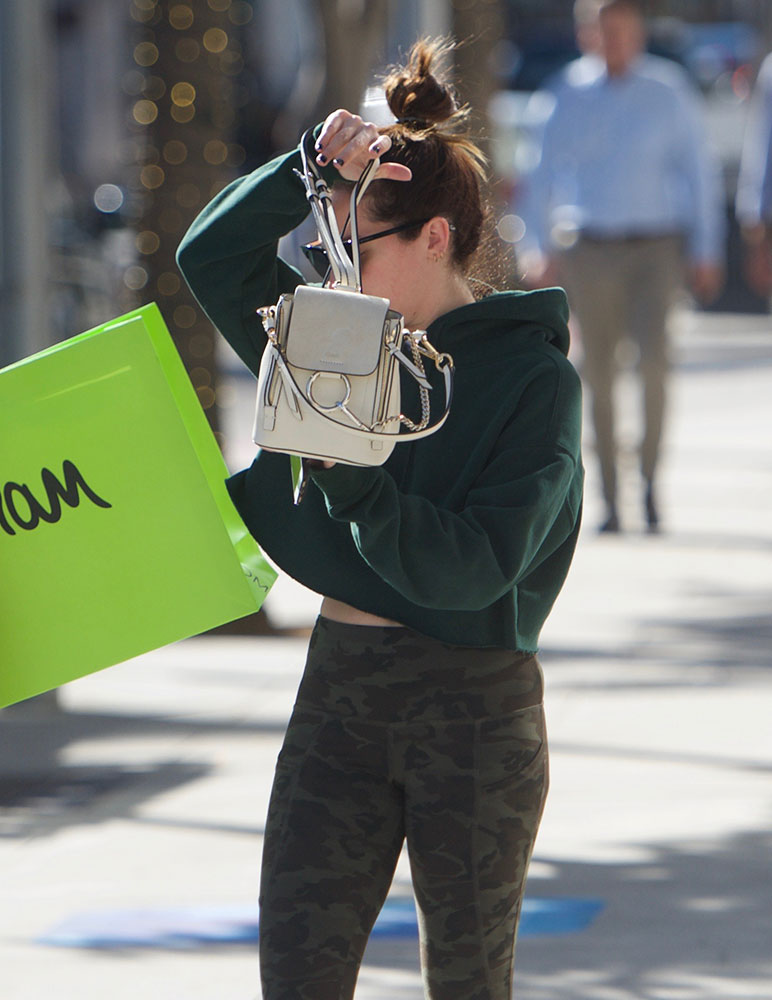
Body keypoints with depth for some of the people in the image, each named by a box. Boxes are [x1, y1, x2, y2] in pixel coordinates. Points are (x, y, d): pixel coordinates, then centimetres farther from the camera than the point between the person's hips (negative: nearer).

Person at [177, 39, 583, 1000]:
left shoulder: (535, 377, -9)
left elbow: (476, 566, -17)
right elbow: (213, 256, 3)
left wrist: (350, 480, -28)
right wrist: (314, 170, -10)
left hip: (475, 708, -5)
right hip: (340, 684, 5)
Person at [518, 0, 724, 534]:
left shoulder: (669, 96, 2)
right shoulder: (572, 99, 9)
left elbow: (701, 174, 5)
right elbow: (544, 175, 15)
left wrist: (706, 252, 0)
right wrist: (537, 247, 8)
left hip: (654, 249, -2)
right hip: (589, 248, 3)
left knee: (653, 358, -19)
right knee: (599, 375, 1)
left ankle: (650, 481, -5)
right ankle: (609, 499, 9)